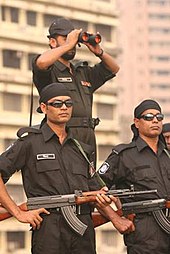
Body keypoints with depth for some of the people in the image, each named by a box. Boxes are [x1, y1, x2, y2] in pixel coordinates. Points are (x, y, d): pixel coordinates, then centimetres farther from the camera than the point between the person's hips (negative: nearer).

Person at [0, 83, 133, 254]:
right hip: (49, 229, -5)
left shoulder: (81, 149, 20)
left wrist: (116, 219, 11)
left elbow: (94, 190, 24)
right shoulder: (30, 142, 3)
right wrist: (18, 213, -10)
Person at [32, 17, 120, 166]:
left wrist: (99, 52, 11)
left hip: (88, 137, 7)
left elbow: (113, 69, 30)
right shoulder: (50, 71, 2)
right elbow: (41, 62, -22)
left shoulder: (83, 72, 26)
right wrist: (68, 44, -10)